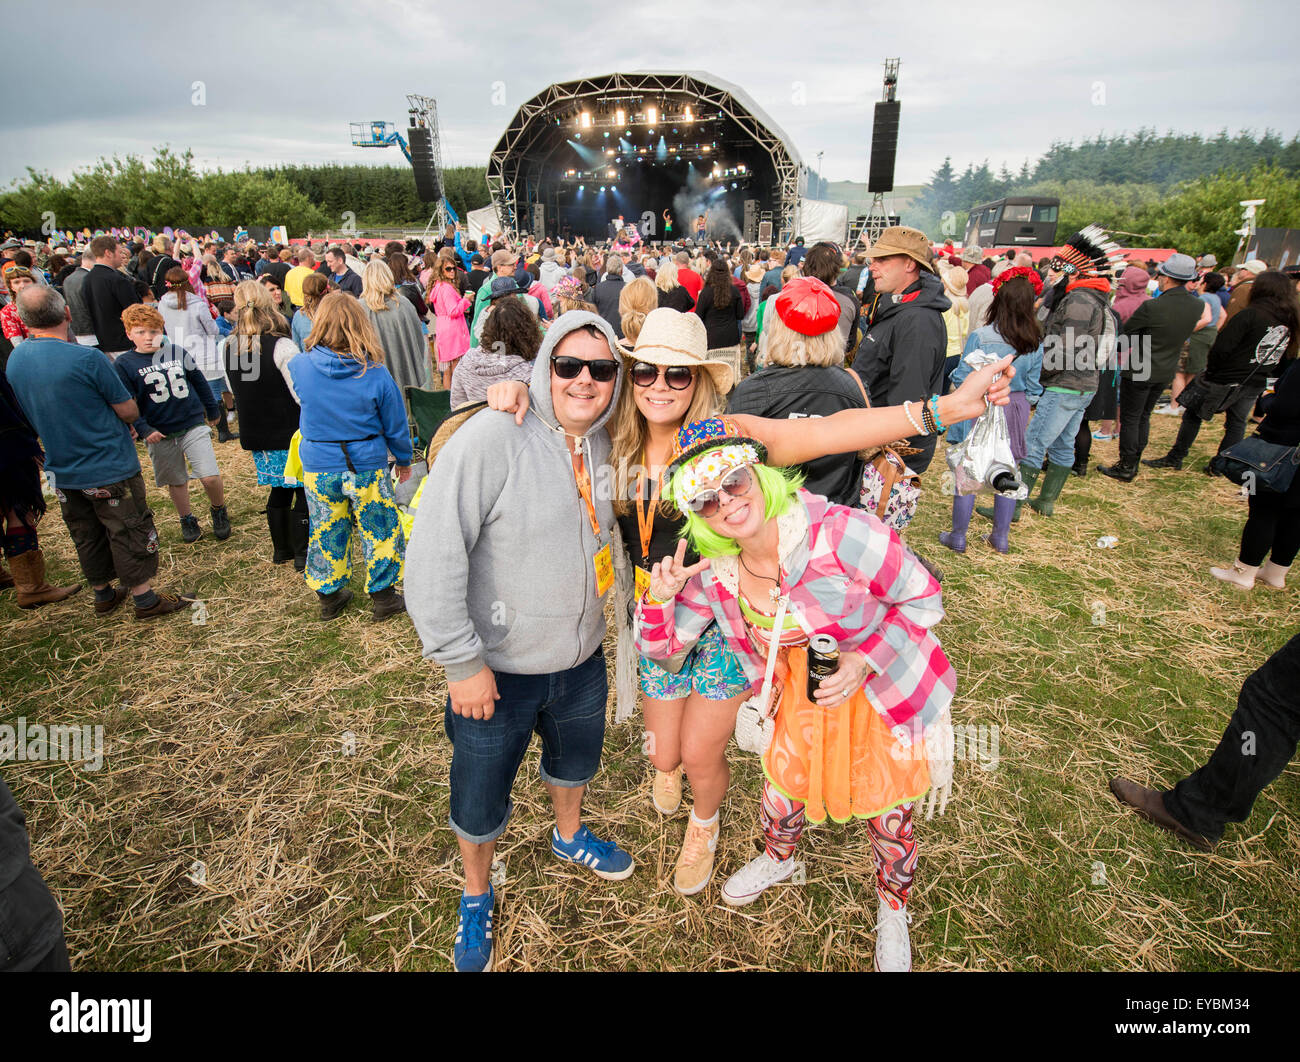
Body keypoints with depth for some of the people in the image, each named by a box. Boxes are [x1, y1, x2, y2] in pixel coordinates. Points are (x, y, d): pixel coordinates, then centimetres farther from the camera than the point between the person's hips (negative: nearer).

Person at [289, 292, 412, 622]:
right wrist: (404, 461, 10)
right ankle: (383, 597, 21)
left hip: (318, 468, 3)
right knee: (379, 531, 12)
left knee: (326, 532, 19)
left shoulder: (300, 366, -10)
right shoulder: (375, 375, -15)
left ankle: (329, 595, 34)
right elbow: (396, 426, -5)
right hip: (367, 466, -2)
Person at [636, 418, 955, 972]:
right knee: (783, 780, 19)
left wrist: (862, 660, -29)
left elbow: (923, 599, -19)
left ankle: (892, 909, 49)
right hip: (803, 689, 4)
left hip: (891, 687, -3)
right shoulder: (713, 572, -16)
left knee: (888, 812, 15)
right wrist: (659, 596, -22)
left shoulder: (840, 533, -33)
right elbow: (661, 645, -3)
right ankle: (778, 857, 57)